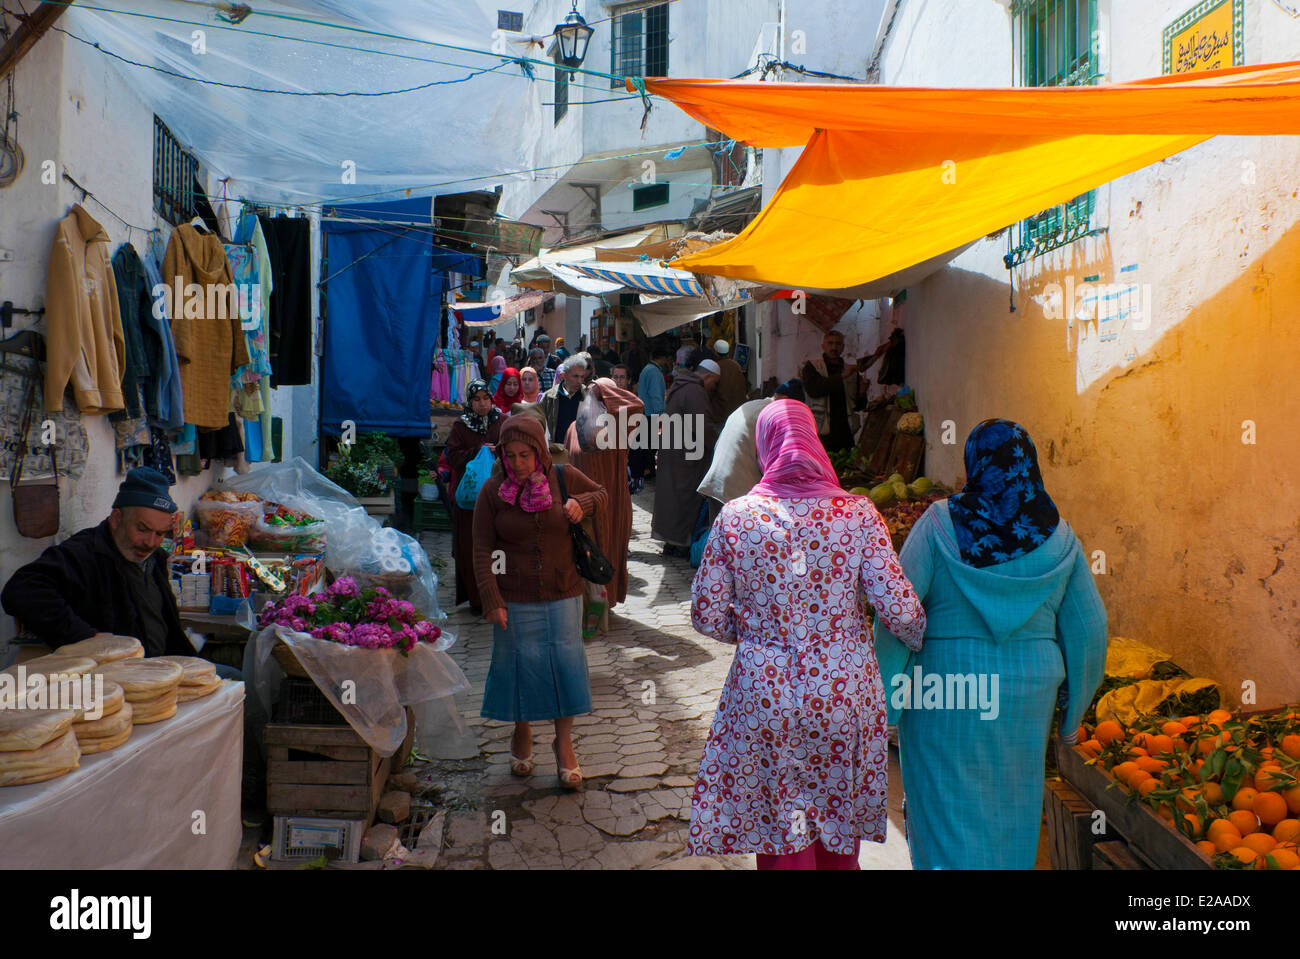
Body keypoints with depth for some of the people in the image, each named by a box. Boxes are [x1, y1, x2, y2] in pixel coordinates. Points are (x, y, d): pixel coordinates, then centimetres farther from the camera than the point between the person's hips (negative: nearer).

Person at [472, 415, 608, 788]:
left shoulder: (563, 477, -3)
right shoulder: (492, 491, -5)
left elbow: (602, 495, 15)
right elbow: (483, 550, -4)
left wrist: (582, 504, -8)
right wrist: (491, 600, -11)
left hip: (563, 594, 1)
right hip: (515, 599, -1)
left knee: (566, 664, 5)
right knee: (518, 665, 9)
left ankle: (564, 743, 23)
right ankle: (522, 735, 34)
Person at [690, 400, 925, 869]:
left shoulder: (735, 516, -7)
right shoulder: (857, 513, -8)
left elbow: (707, 616, -3)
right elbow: (899, 610, -10)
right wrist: (926, 642, 11)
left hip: (765, 696, -1)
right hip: (845, 694, 1)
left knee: (780, 836, 14)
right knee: (839, 829, 21)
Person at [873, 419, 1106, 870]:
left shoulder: (939, 523, -12)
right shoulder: (1059, 537, -3)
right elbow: (1088, 627, 1)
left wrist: (885, 694, -7)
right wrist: (1073, 704, 14)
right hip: (1028, 691, 4)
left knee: (946, 813, 9)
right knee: (1008, 810, 21)